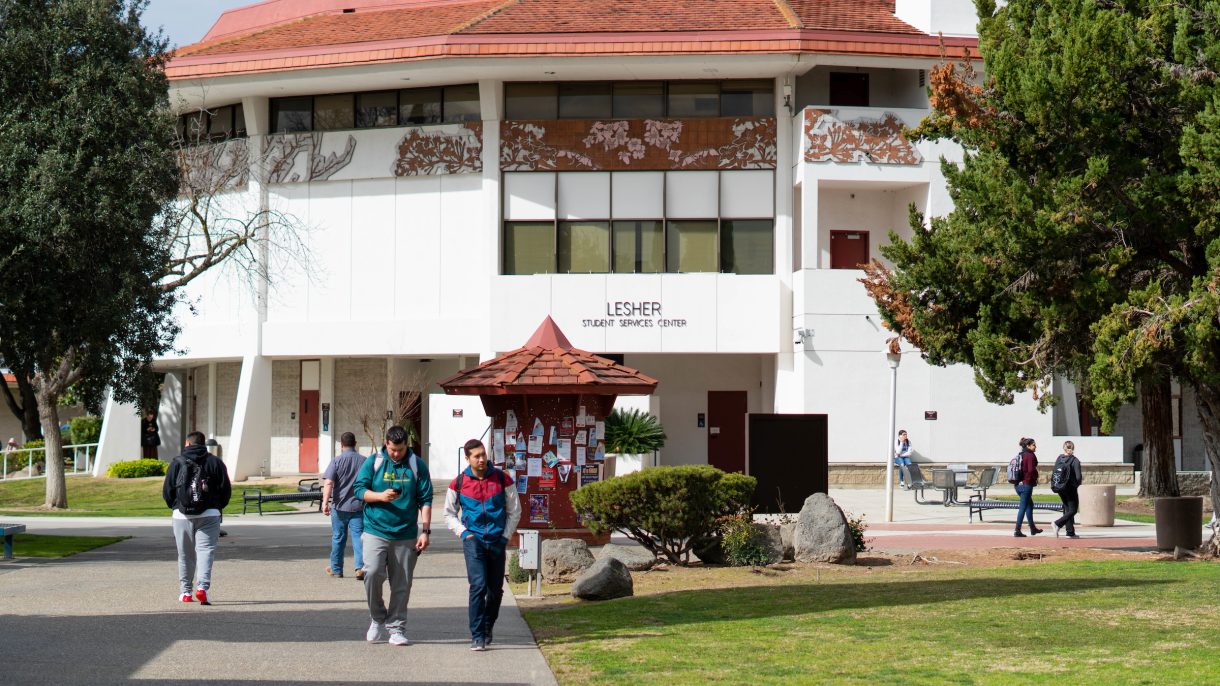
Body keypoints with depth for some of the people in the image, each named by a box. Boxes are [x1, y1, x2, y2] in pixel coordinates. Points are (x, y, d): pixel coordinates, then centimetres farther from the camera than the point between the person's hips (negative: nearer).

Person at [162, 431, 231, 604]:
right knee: (205, 551, -4)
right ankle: (203, 587, -23)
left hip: (182, 515, 1)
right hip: (209, 514, -1)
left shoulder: (177, 463, 3)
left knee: (185, 554, 12)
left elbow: (167, 491, 2)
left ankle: (186, 592, 19)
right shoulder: (215, 462, 4)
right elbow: (226, 490, 2)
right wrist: (217, 506, 18)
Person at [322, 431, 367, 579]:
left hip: (340, 507, -1)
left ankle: (336, 569, 21)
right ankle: (360, 567, -17)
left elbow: (328, 483, -16)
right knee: (358, 536, -1)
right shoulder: (364, 461, 4)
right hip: (359, 506, 1)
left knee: (338, 539, 10)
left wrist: (325, 502, -20)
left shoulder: (337, 461, -5)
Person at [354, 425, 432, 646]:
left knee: (401, 585, 3)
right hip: (375, 531, -1)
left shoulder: (417, 466, 6)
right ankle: (378, 619, 3)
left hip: (406, 535, 1)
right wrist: (381, 496, -14)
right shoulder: (373, 462, 6)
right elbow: (359, 489, 4)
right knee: (372, 572, -18)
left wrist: (425, 531, -1)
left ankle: (396, 628, 14)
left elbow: (425, 500, 6)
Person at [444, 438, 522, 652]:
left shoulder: (502, 479, 1)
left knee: (495, 590, 9)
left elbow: (514, 510, 11)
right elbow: (449, 513, 12)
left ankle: (487, 630, 30)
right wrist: (463, 533, -1)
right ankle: (477, 636, -12)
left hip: (497, 541, 2)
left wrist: (506, 536, 2)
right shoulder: (459, 483, 0)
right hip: (474, 540, -2)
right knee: (478, 586, -15)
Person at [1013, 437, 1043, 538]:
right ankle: (1017, 531, -6)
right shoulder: (1030, 456, -13)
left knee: (1030, 504, 21)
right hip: (1027, 484, -9)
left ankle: (1032, 528, 29)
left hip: (1018, 484, 9)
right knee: (1023, 507, -5)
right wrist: (1036, 478, -6)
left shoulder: (1020, 455, 12)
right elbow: (1031, 470, -23)